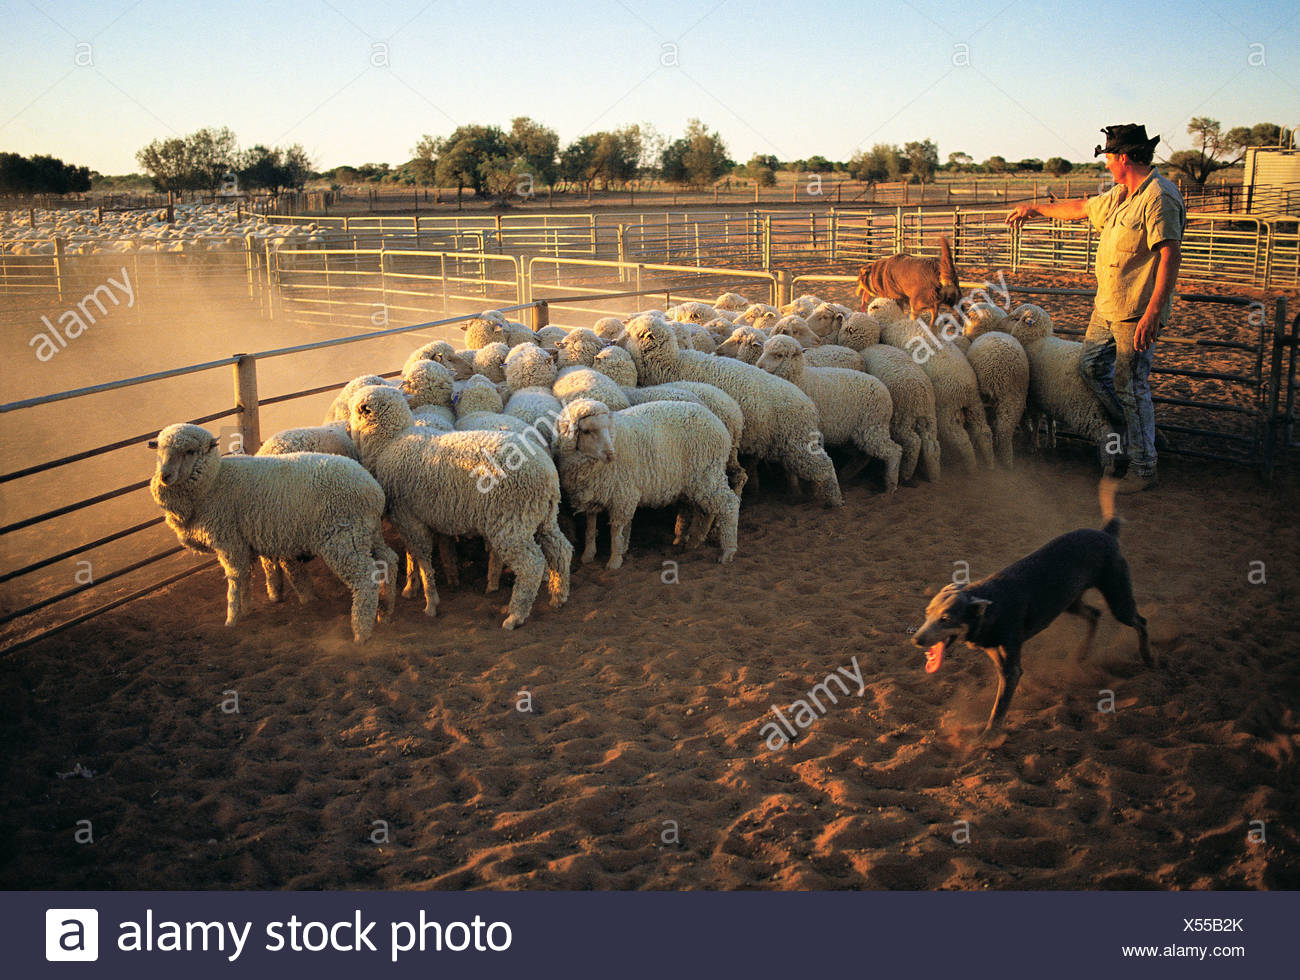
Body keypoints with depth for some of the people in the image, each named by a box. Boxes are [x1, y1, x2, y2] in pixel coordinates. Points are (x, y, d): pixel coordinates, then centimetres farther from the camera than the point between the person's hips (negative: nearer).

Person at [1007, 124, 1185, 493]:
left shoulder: (1159, 198, -17)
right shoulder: (1120, 195, 12)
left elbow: (1171, 255, -23)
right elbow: (1082, 207, 30)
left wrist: (1153, 313, -28)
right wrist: (1036, 209, 39)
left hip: (1137, 311, -10)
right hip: (1107, 305, 10)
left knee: (1130, 386, -5)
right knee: (1091, 366, 16)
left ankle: (1143, 469, 6)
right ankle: (1129, 433, 32)